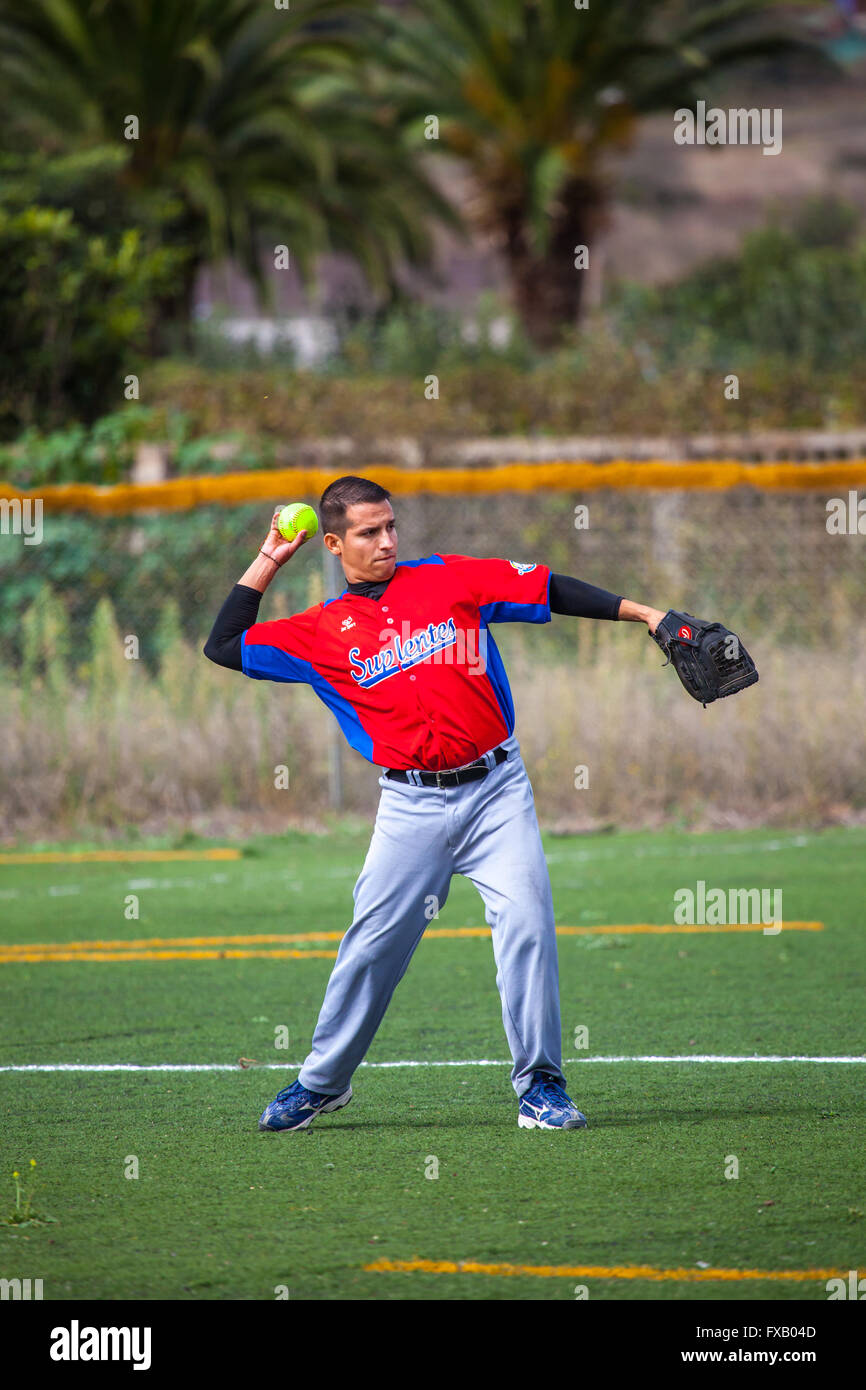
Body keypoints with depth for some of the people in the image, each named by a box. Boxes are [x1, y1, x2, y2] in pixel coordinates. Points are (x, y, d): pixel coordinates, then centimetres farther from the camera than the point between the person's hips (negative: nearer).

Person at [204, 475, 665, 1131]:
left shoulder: (449, 579, 5)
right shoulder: (322, 632, 7)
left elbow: (552, 590, 4)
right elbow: (223, 647, 8)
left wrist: (641, 612, -4)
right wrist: (267, 563, 10)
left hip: (496, 787, 0)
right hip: (412, 804, 0)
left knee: (526, 922, -13)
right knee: (374, 943, -1)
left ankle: (540, 1085, -5)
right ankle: (323, 1082, 17)